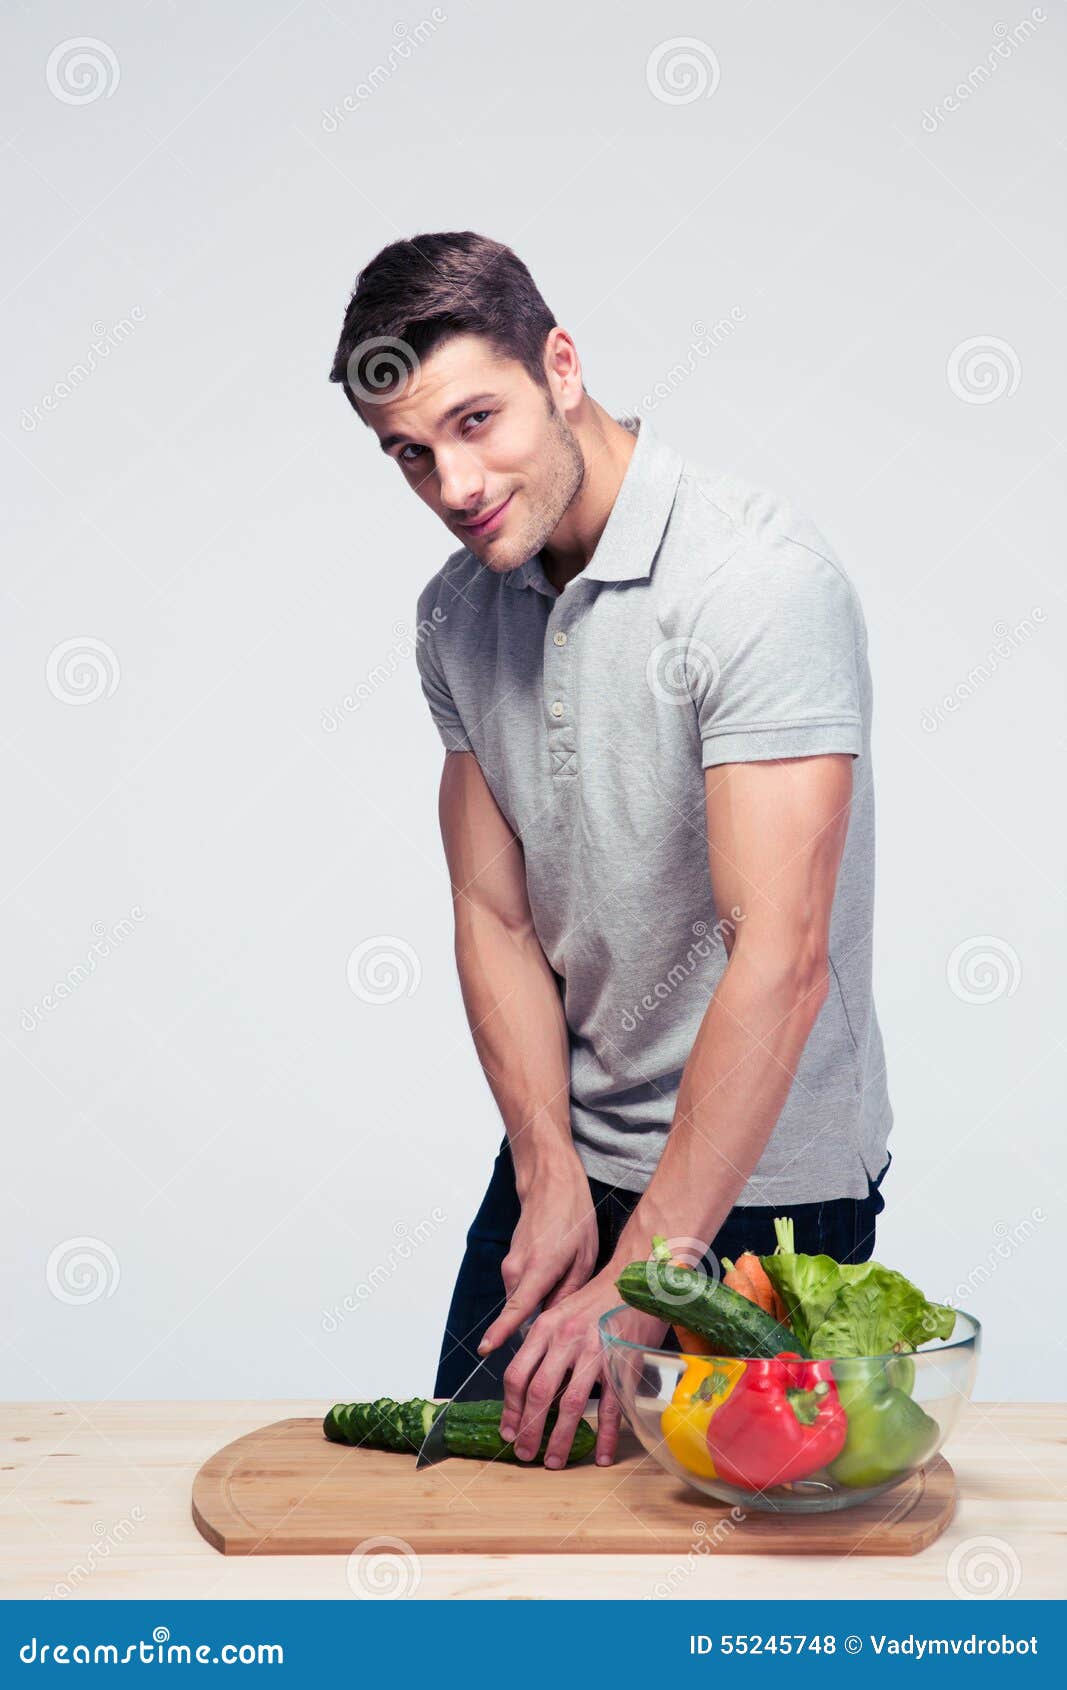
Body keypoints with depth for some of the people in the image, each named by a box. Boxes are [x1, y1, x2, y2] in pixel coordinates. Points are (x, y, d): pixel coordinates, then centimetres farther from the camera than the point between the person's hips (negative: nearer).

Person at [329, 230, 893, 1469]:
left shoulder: (761, 575, -23)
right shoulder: (456, 615, 0)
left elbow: (779, 955, -29)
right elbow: (496, 918, 2)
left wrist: (640, 1280, -29)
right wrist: (552, 1176, -10)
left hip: (764, 1181, -6)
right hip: (564, 1151, 6)